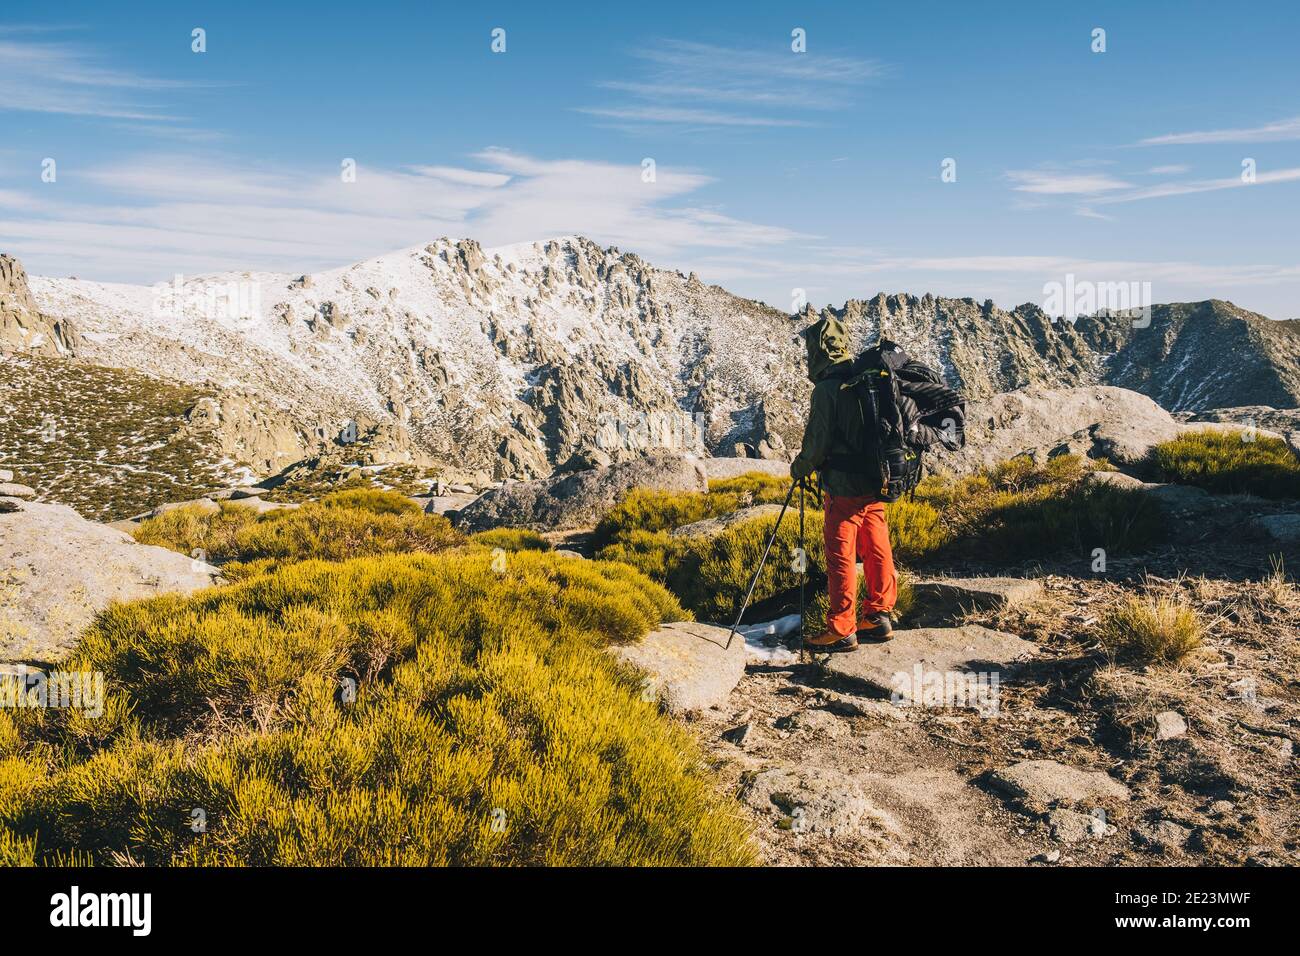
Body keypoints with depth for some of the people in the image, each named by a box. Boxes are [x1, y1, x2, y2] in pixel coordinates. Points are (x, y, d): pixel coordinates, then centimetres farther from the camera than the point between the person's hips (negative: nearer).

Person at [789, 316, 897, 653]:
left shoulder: (826, 390, -15)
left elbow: (817, 443, -14)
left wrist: (799, 468, 3)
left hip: (844, 486, -8)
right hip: (875, 482, 8)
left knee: (841, 557, 0)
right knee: (876, 551, 14)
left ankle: (842, 630, 6)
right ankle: (879, 616, 24)